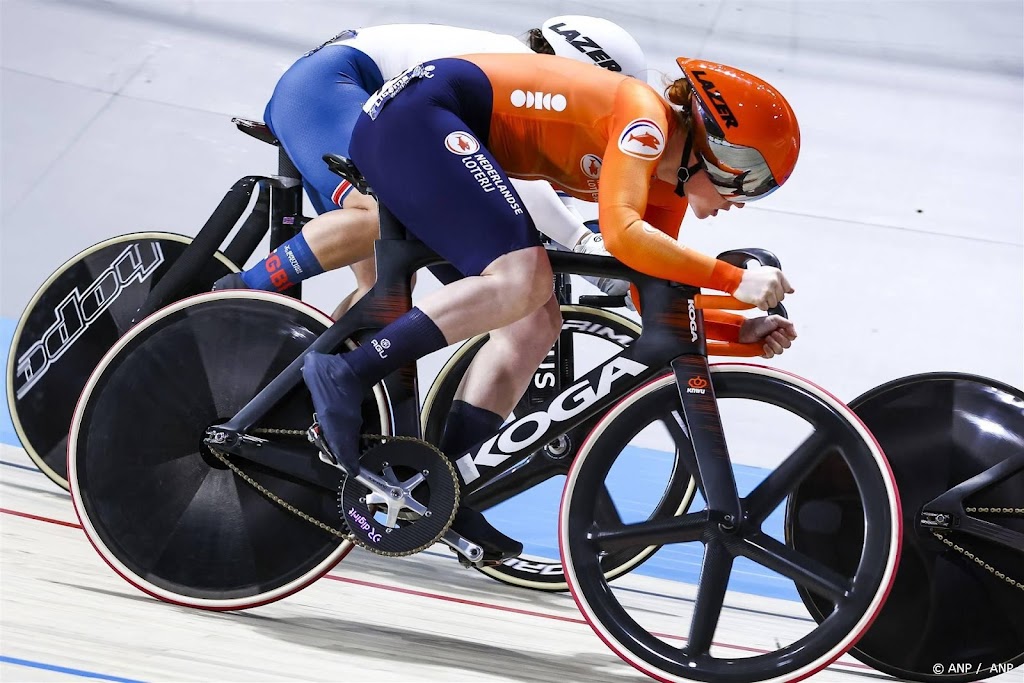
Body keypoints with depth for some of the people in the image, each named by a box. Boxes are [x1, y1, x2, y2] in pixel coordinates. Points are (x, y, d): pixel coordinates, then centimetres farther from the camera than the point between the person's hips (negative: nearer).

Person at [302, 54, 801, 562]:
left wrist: (741, 330, 0)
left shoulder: (666, 186, 10)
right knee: (523, 281, -24)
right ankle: (345, 375, -24)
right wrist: (735, 280, -27)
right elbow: (621, 234, -31)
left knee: (537, 314, 0)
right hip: (417, 114, -9)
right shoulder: (645, 115, -17)